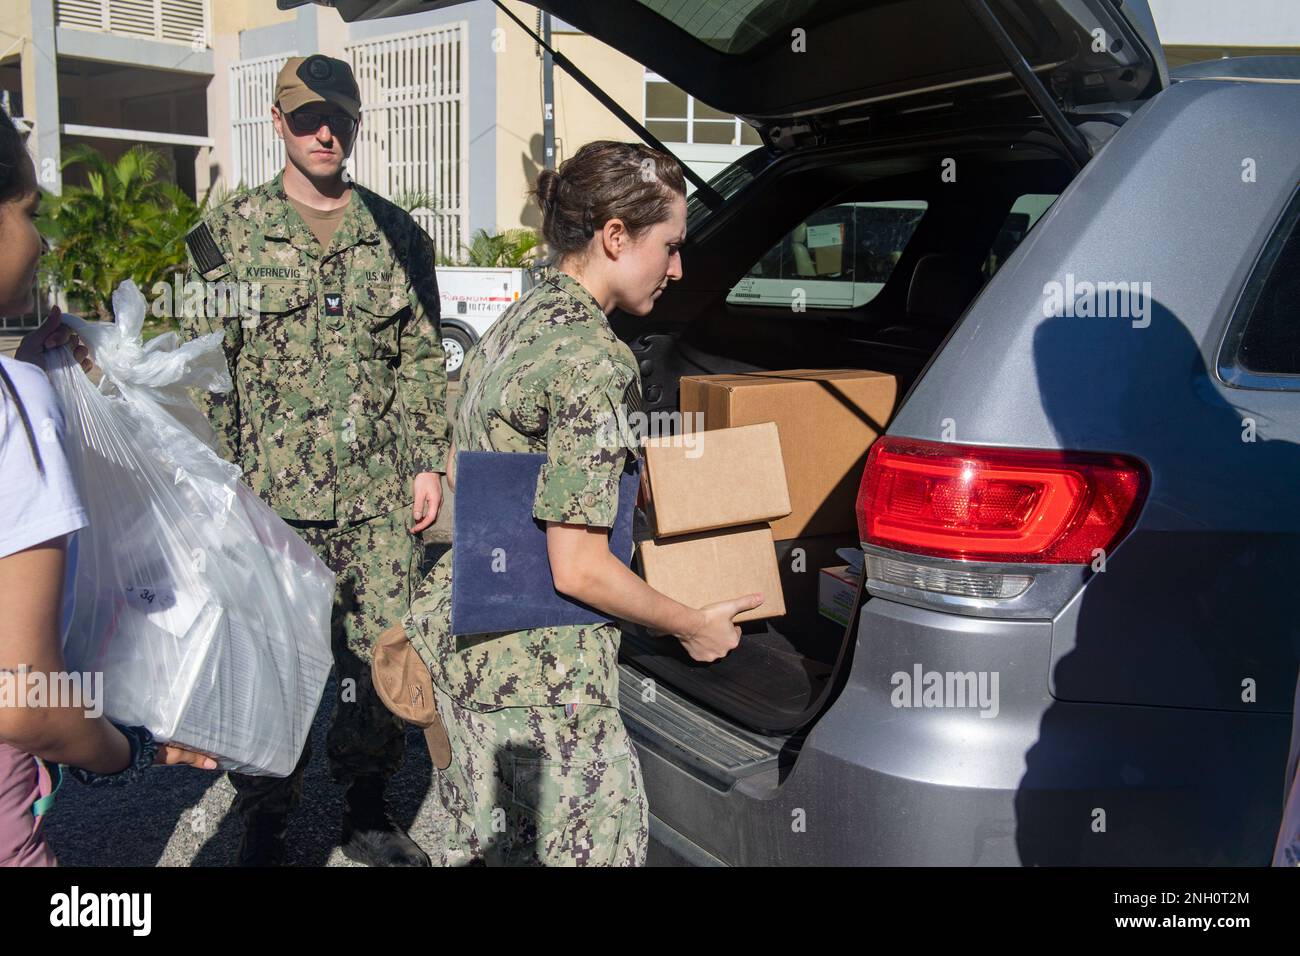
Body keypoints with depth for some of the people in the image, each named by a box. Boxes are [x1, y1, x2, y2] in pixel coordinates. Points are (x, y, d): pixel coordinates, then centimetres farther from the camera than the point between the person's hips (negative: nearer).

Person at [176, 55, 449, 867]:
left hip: (381, 499, 2)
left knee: (387, 657, 7)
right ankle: (265, 829, 22)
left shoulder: (396, 234, 10)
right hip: (272, 498, -2)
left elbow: (424, 360, 12)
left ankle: (368, 813, 27)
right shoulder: (230, 234, 3)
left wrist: (428, 464, 6)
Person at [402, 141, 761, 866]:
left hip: (462, 628, 10)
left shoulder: (516, 322, 7)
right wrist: (694, 627, -8)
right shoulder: (591, 359, -21)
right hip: (538, 669, -9)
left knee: (484, 842, 23)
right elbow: (580, 569, -21)